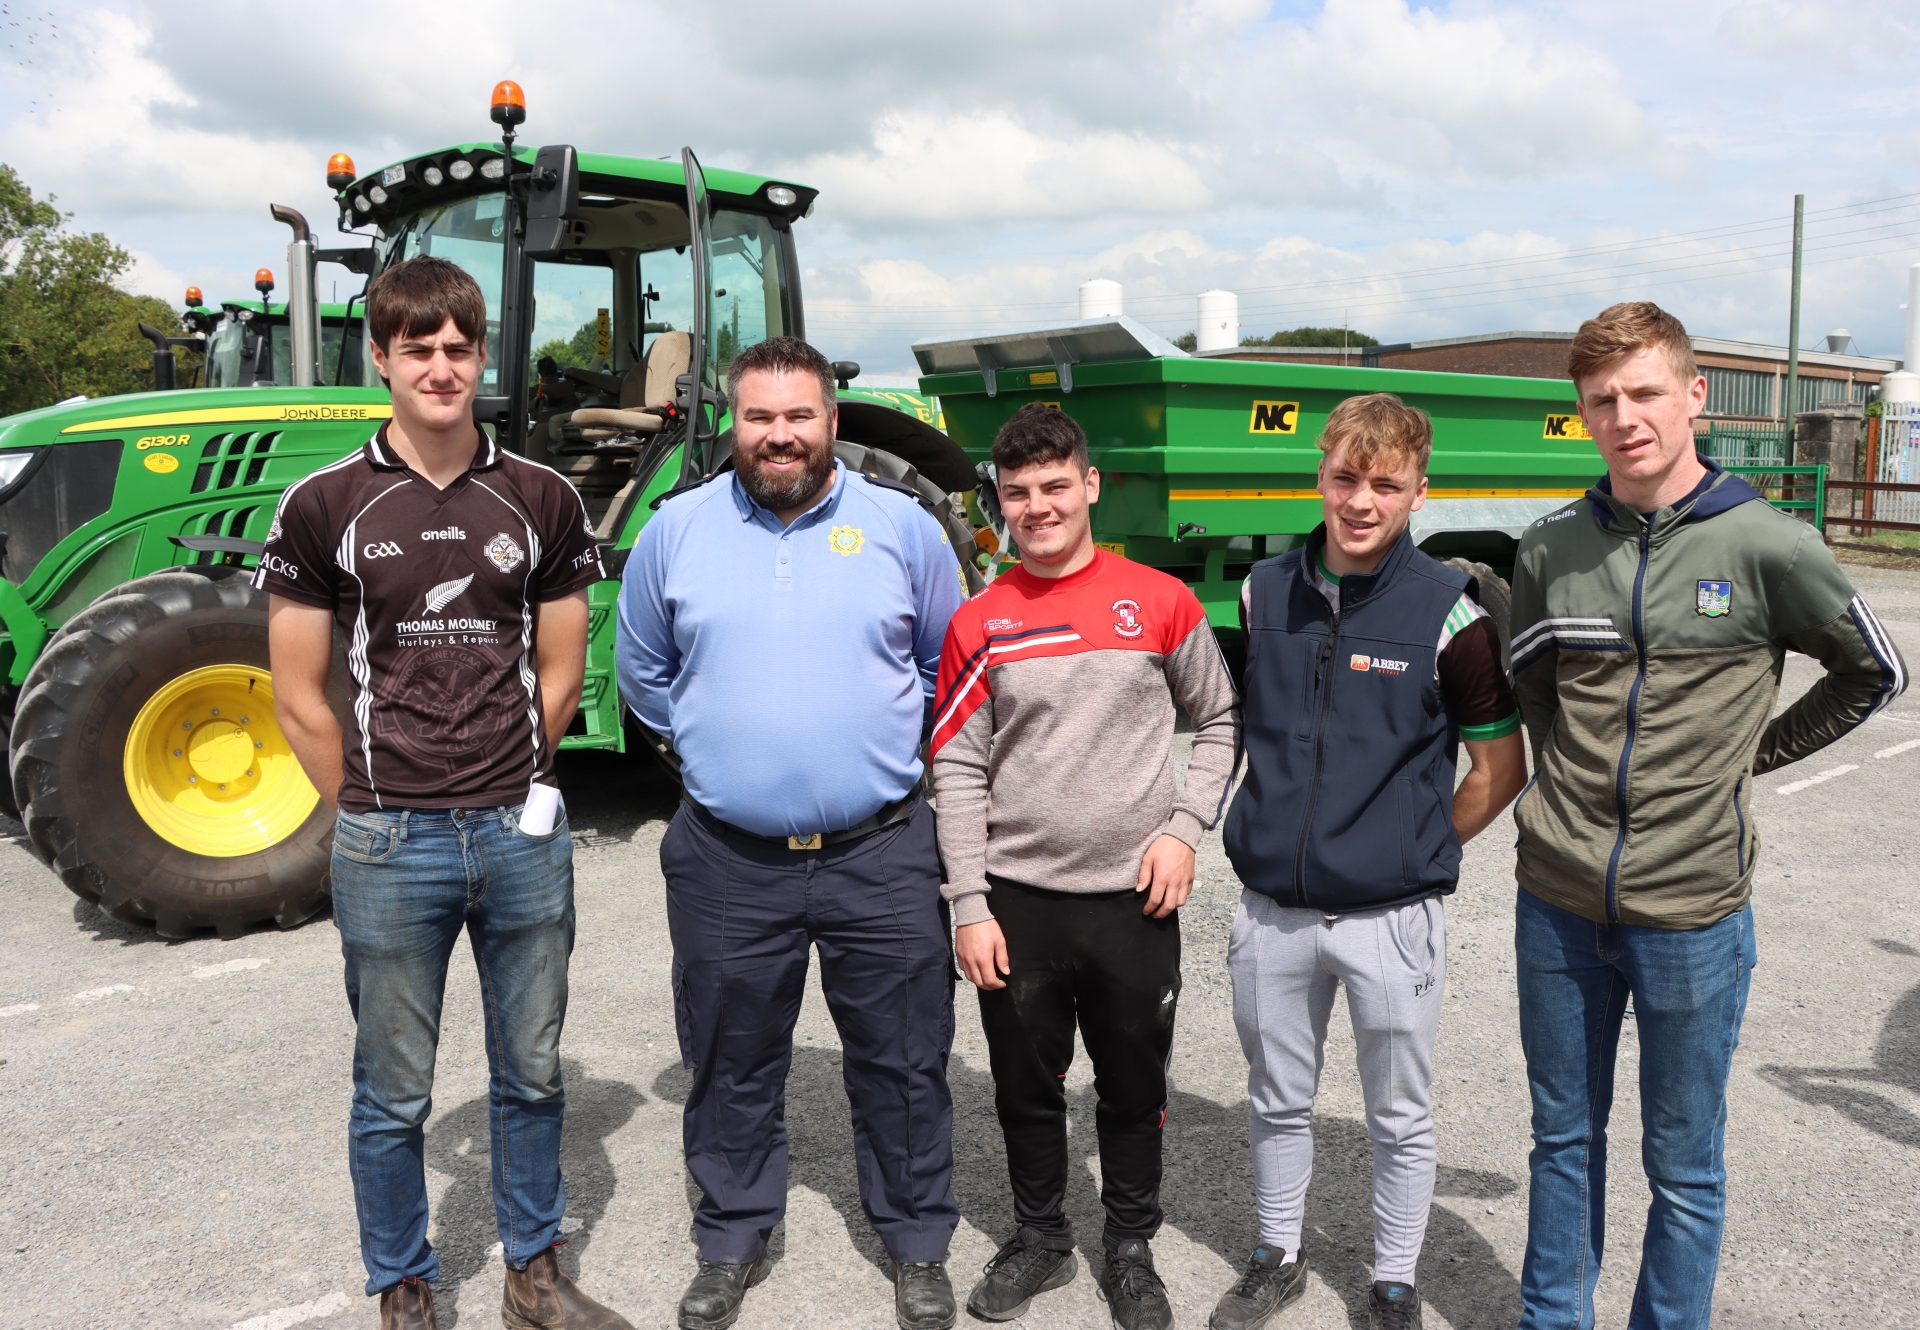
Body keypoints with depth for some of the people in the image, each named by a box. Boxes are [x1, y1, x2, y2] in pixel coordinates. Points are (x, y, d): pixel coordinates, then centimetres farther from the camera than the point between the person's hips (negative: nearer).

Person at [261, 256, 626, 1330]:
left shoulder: (543, 500, 3)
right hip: (388, 847, -2)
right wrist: (375, 814, 3)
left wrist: (504, 792, 6)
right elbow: (301, 698, 1)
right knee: (396, 1095, 11)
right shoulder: (326, 505, -3)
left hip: (523, 831, 2)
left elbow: (558, 678, 8)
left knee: (532, 1073, 16)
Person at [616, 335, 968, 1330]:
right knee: (732, 1067, 15)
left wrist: (886, 747, 7)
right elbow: (643, 671, 14)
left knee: (902, 1063, 10)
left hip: (881, 855, 0)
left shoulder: (902, 526, 0)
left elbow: (951, 662, 12)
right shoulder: (676, 529, 2)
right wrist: (716, 745, 10)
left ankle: (918, 1245, 31)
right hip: (728, 861, 1)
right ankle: (732, 1240, 36)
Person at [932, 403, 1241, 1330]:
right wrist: (970, 906, -4)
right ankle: (1039, 1237, 34)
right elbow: (958, 772, 1)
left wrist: (1185, 827, -4)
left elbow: (1220, 721, 9)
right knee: (1026, 1086, 13)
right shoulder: (979, 624, 1)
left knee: (1135, 1087, 11)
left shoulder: (1160, 602, -1)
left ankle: (1130, 1248, 32)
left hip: (1134, 898, -1)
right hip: (1018, 899, 1)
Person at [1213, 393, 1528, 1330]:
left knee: (1399, 1119, 14)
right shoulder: (1264, 593, 0)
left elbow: (1500, 770, -3)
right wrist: (1277, 831, 9)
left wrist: (1415, 853, 0)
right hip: (1272, 910, 4)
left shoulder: (1447, 611, -12)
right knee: (1278, 1102, 19)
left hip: (1391, 919, -3)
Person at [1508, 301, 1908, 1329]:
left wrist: (1750, 751, 4)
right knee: (1563, 1136, 18)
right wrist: (1583, 783, 8)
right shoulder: (1551, 550, 1)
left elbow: (1873, 675, 8)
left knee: (1684, 1164, 11)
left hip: (1692, 910, -3)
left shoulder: (1766, 546, -7)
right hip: (1559, 904, 3)